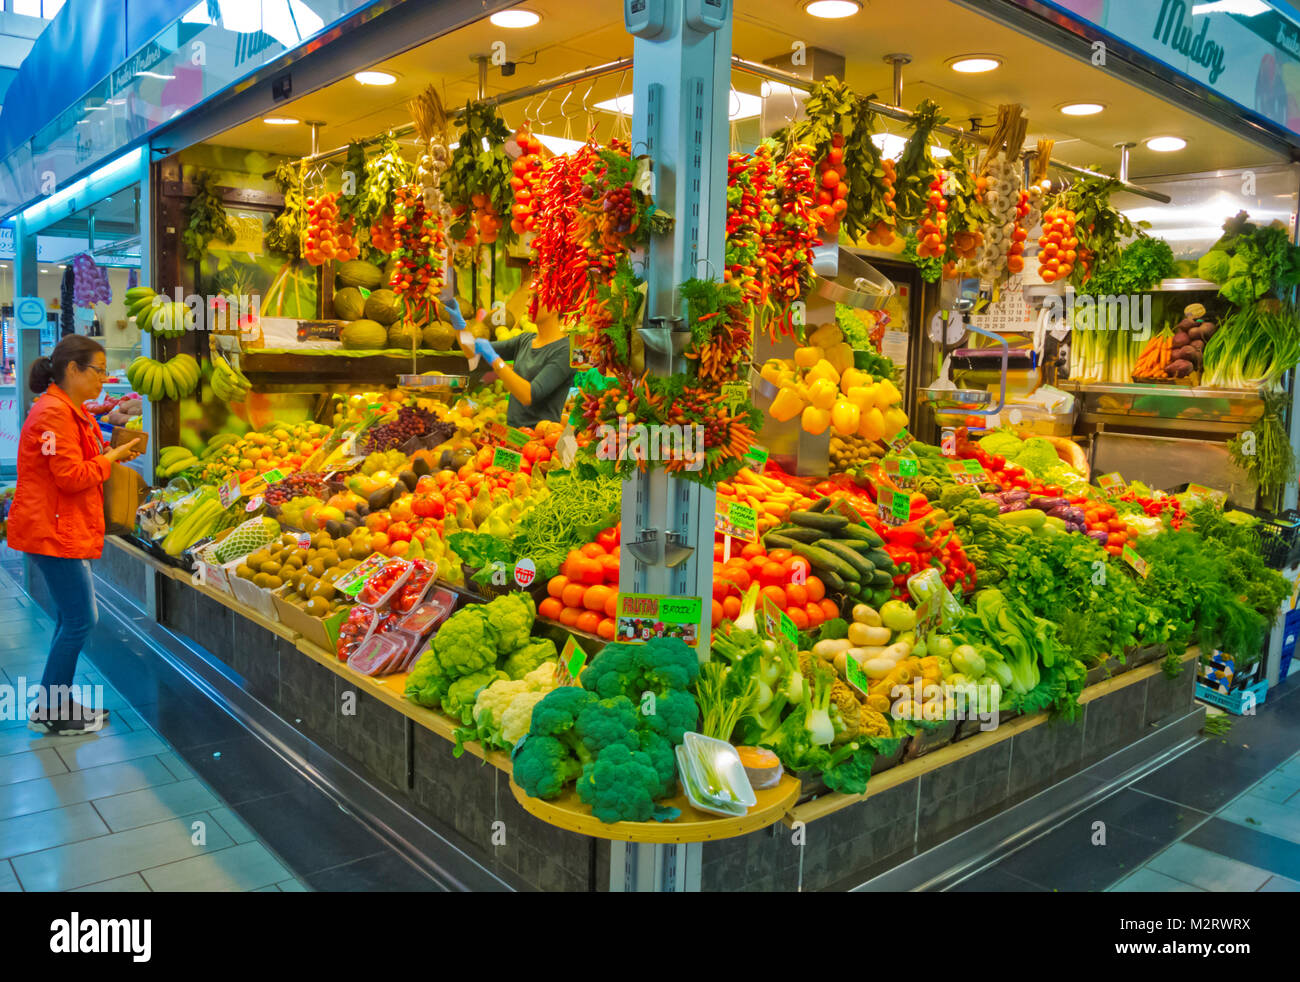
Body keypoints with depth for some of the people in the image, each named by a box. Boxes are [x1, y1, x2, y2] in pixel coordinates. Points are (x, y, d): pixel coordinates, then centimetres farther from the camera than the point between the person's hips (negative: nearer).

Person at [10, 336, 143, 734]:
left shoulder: (72, 411, 15)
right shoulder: (53, 414, -19)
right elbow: (70, 477, -22)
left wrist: (113, 454, 6)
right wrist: (110, 458, -9)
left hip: (69, 529, 11)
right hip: (54, 531, -11)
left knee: (72, 618, 16)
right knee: (80, 619, -5)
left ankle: (58, 701, 27)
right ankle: (48, 713, 7)